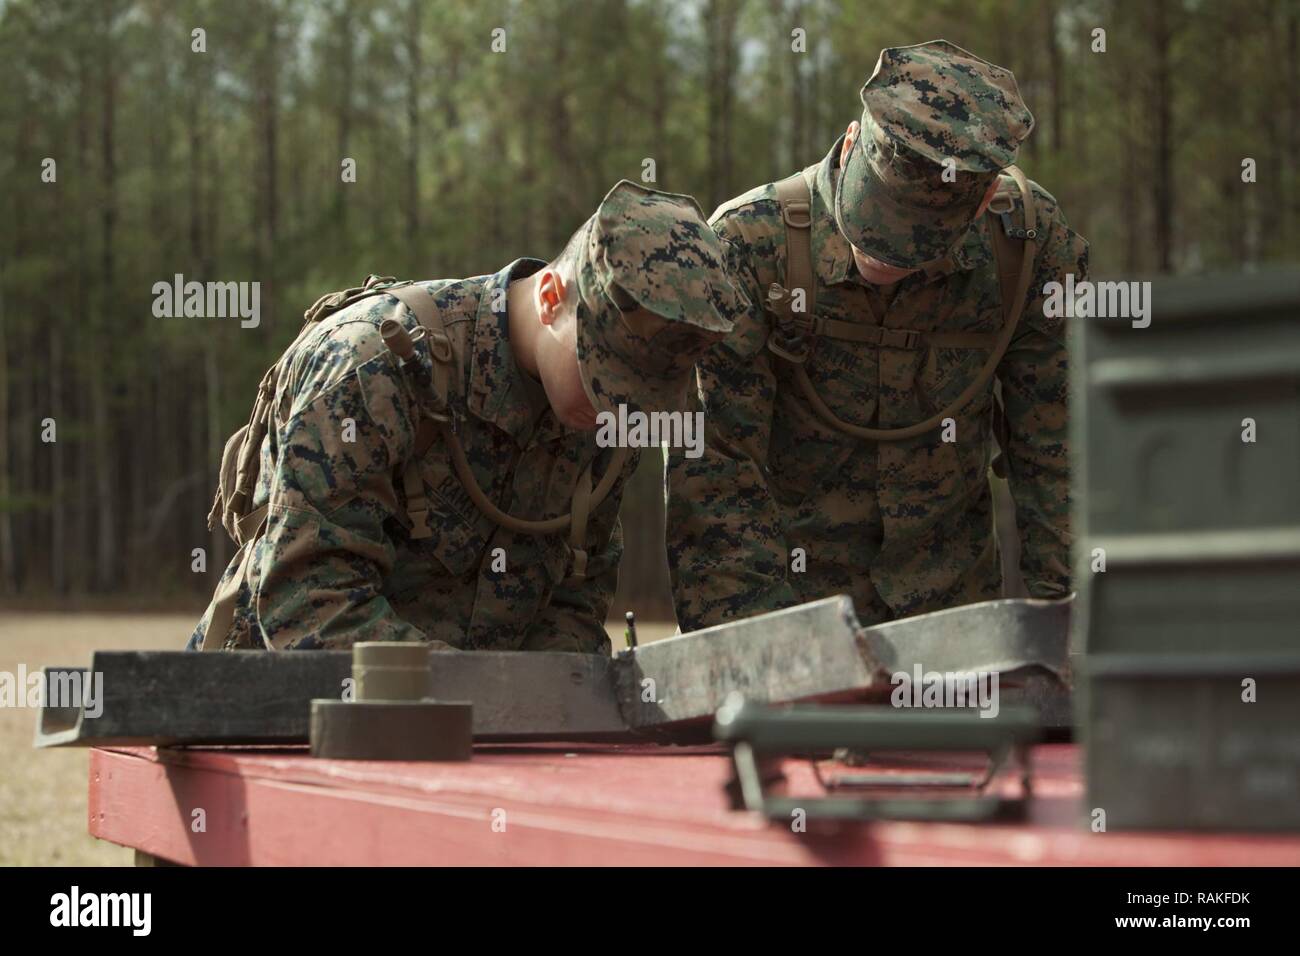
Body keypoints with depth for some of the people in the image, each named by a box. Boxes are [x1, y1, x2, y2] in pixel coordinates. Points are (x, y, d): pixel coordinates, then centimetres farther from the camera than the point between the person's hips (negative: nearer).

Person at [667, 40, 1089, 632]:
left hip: (955, 590, 3)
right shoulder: (746, 246, -22)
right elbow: (714, 475, -20)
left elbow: (1054, 450, -2)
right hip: (795, 588, -2)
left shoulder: (1035, 244, -14)